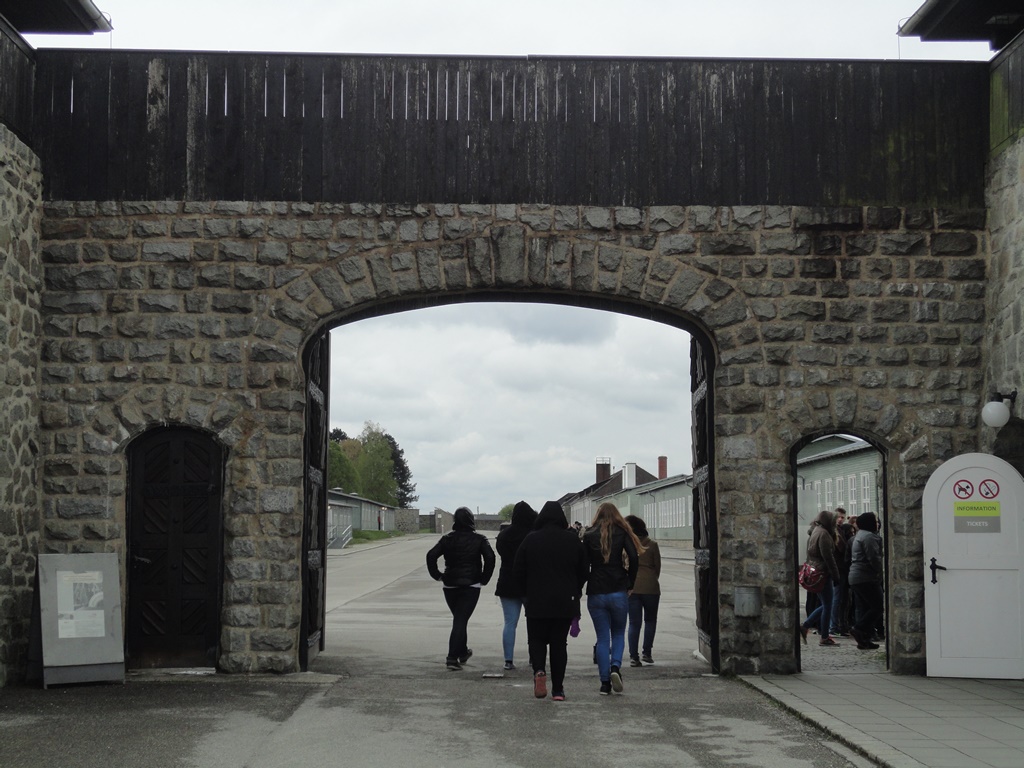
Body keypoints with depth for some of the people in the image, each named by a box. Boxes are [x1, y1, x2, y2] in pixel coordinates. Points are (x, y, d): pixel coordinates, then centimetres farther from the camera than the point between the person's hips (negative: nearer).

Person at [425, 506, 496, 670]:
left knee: (459, 618, 20)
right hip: (471, 585, -3)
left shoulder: (448, 538, 2)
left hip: (450, 585, 3)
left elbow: (431, 555, -6)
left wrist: (438, 576, 1)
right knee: (461, 620, -4)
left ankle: (463, 652, 32)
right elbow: (490, 558, -14)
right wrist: (484, 579, -6)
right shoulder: (479, 539, -4)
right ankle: (453, 657, -13)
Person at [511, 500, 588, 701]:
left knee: (537, 640, 12)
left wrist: (526, 594, 14)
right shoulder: (573, 540, 0)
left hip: (536, 602, -1)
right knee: (559, 643, 9)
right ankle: (558, 689, 7)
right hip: (565, 603, 1)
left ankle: (539, 670, -16)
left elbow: (518, 572, 0)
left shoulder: (530, 540, -4)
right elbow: (583, 572, 6)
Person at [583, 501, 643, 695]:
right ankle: (615, 666, -10)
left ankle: (605, 682, 4)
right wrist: (629, 583, 0)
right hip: (618, 592, 0)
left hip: (595, 594, 0)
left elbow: (583, 564, -1)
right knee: (618, 633, 15)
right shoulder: (622, 533, 1)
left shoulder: (589, 536, 3)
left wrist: (585, 584, 10)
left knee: (602, 637, 8)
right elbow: (634, 558, -10)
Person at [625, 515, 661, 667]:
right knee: (650, 620, 16)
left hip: (631, 587, 1)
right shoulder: (652, 545, -2)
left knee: (634, 623, 5)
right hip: (650, 586, -1)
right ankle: (647, 653, 10)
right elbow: (658, 567, 5)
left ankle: (634, 657, 0)